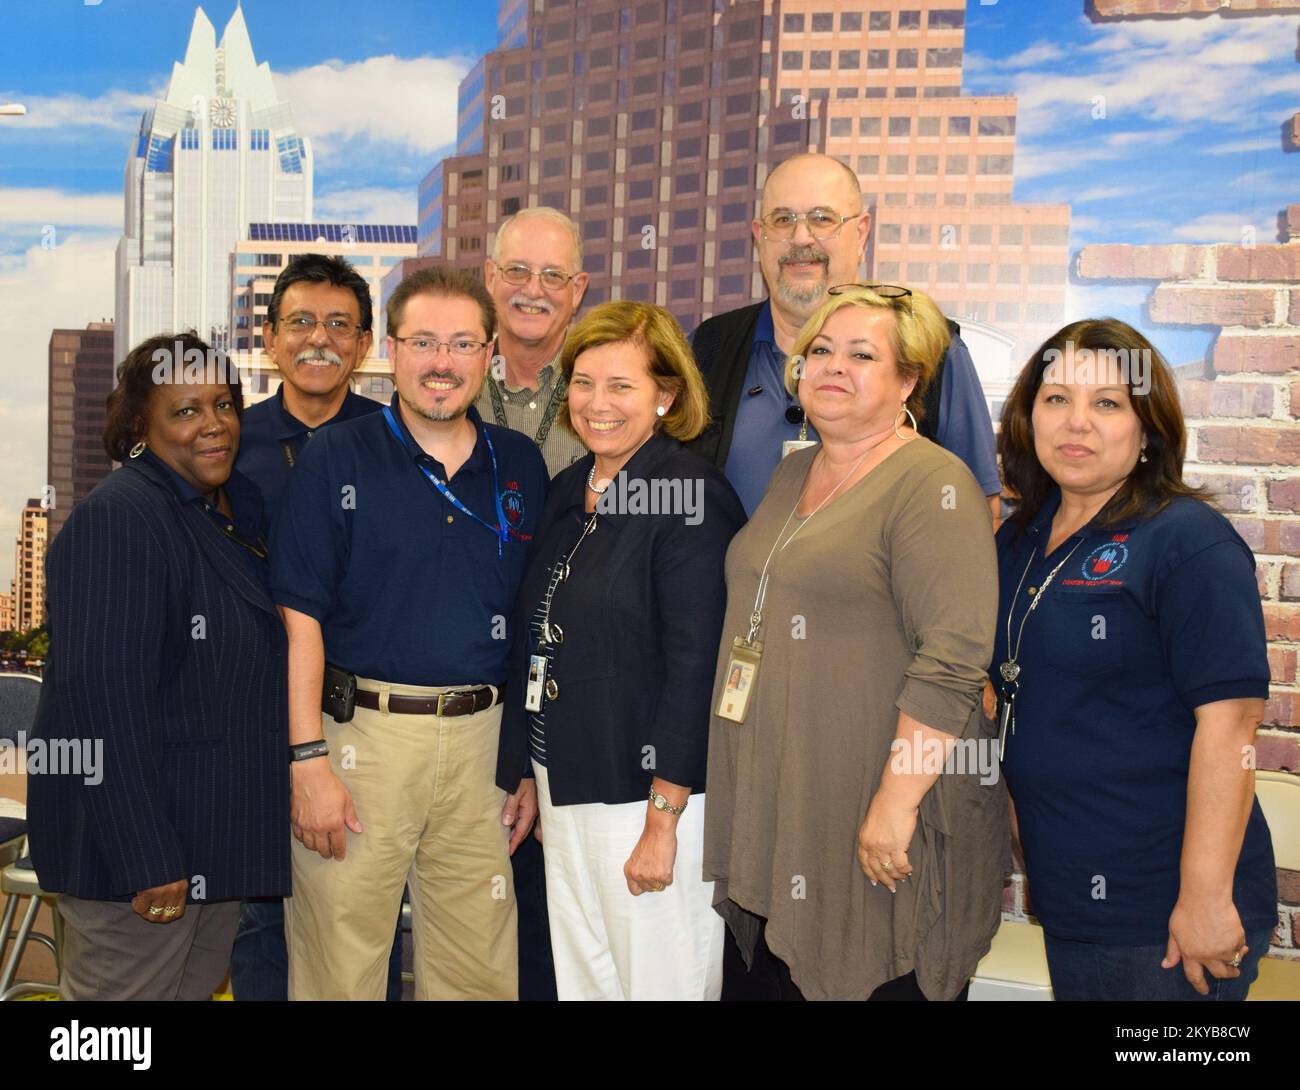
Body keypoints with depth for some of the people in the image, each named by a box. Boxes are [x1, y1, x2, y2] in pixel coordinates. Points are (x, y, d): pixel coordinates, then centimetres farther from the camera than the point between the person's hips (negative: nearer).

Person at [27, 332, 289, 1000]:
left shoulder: (234, 508, 9)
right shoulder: (119, 518, -18)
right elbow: (103, 696, -24)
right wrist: (146, 862, -25)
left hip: (215, 837, 9)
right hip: (137, 843, -9)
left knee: (197, 986, 20)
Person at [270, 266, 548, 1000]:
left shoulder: (522, 465, 8)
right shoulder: (337, 458, -1)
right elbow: (300, 616, -5)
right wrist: (309, 760, -12)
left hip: (483, 739, 3)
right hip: (362, 732, -3)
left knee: (481, 969, 11)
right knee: (340, 968, 6)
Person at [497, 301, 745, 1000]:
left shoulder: (691, 497, -14)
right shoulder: (566, 492, 9)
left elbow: (695, 667, -18)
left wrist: (662, 822, -18)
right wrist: (527, 773, 15)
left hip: (650, 789, -7)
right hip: (565, 787, 7)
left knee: (661, 984, 4)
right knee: (580, 980, 17)